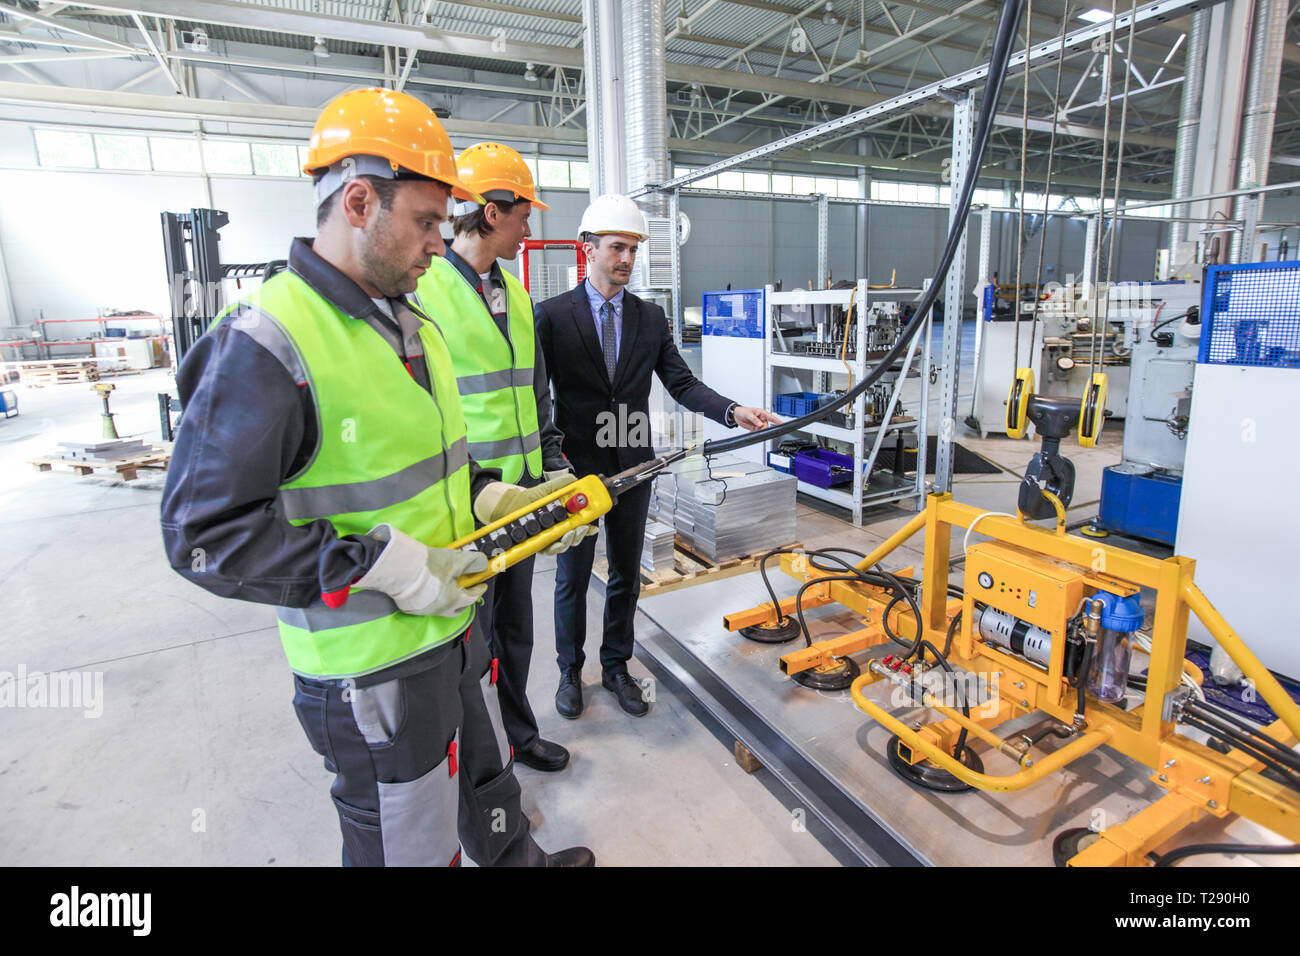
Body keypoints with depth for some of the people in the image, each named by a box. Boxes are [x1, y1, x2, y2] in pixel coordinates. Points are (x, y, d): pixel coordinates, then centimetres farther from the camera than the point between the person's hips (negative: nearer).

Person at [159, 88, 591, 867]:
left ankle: (519, 860, 56)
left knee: (487, 781, 30)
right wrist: (383, 567, -25)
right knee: (412, 849, 15)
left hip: (456, 624, 8)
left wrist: (495, 499, 1)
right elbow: (205, 534, -21)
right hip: (370, 670, -8)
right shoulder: (264, 345, -22)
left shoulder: (412, 322, 7)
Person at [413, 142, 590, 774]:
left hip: (522, 493, 7)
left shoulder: (515, 294, 13)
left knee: (515, 626, 20)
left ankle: (517, 733, 41)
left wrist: (555, 470, 12)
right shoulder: (420, 291, -12)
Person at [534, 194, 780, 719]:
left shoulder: (650, 317, 6)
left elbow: (682, 383, 0)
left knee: (626, 574, 15)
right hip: (575, 470, -3)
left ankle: (616, 667, 34)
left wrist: (734, 411, -15)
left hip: (633, 468, 4)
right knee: (572, 578, 11)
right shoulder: (553, 314, -5)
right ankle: (570, 672, 32)